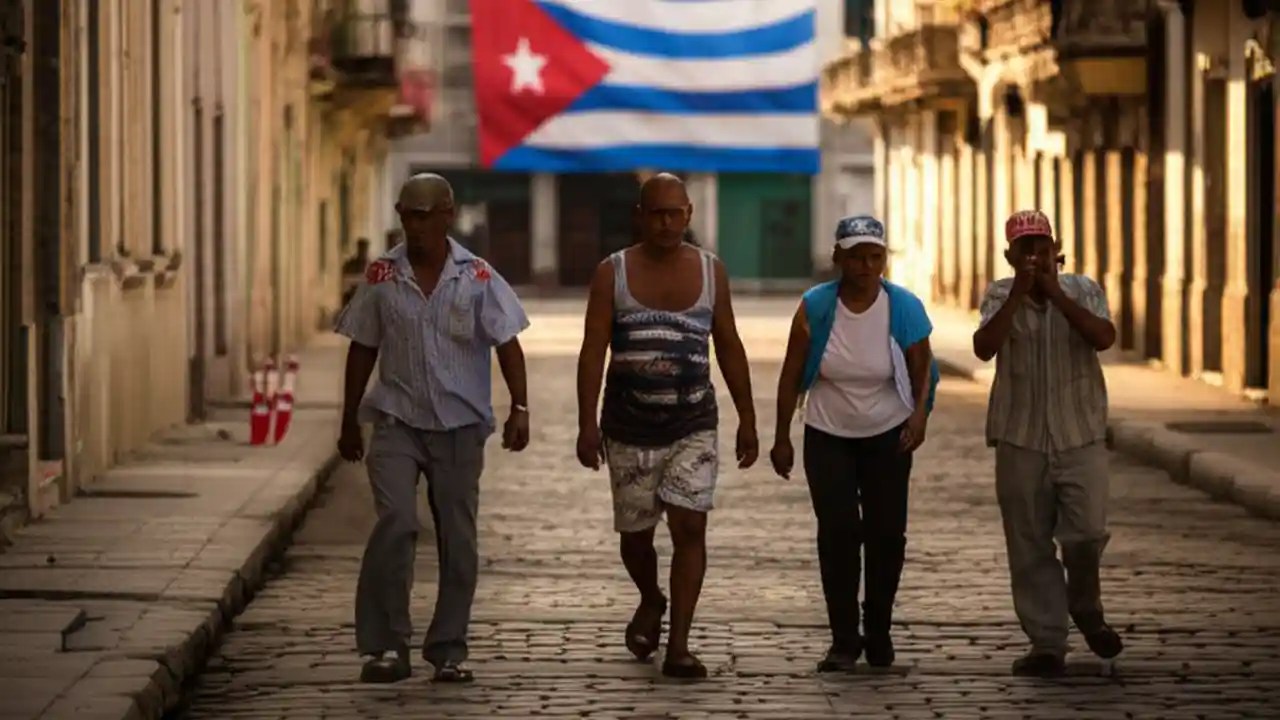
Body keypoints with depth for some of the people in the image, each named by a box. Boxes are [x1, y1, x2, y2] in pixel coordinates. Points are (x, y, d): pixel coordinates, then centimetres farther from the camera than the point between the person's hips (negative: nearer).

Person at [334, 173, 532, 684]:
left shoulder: (477, 278, -2)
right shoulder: (382, 277, 2)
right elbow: (363, 350, 9)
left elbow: (506, 344, -4)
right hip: (397, 421, 0)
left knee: (458, 540, 5)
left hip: (459, 425, 0)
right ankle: (387, 645, -11)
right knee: (395, 523, -17)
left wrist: (519, 407, -17)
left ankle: (449, 650, 15)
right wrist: (349, 422, 12)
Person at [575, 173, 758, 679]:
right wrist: (587, 423, -14)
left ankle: (678, 646, -10)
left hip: (694, 427, 0)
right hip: (629, 429, 0)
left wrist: (746, 419, 7)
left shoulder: (710, 271, 3)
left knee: (690, 526, -13)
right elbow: (593, 351, -6)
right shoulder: (613, 273, -3)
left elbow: (729, 347, 9)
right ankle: (651, 602, 42)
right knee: (635, 533, 10)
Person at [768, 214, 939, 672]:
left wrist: (921, 411, -23)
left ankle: (878, 631, 16)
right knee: (838, 532, -9)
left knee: (886, 533, -1)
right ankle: (844, 640, -4)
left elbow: (923, 369, -4)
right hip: (828, 437, 0)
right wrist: (782, 438, 0)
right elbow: (791, 377, -2)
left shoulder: (904, 308, -11)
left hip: (887, 437, 0)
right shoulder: (815, 307, -11)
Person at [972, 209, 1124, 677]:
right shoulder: (999, 296, 2)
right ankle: (1046, 643, 11)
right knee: (1029, 547, 3)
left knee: (1087, 534, -9)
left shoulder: (1081, 290, 2)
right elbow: (984, 348, -14)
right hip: (1020, 440, 1)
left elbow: (1104, 337, -16)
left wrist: (1056, 294, -17)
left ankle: (1086, 610, 20)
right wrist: (1018, 294, -18)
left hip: (1080, 437, -1)